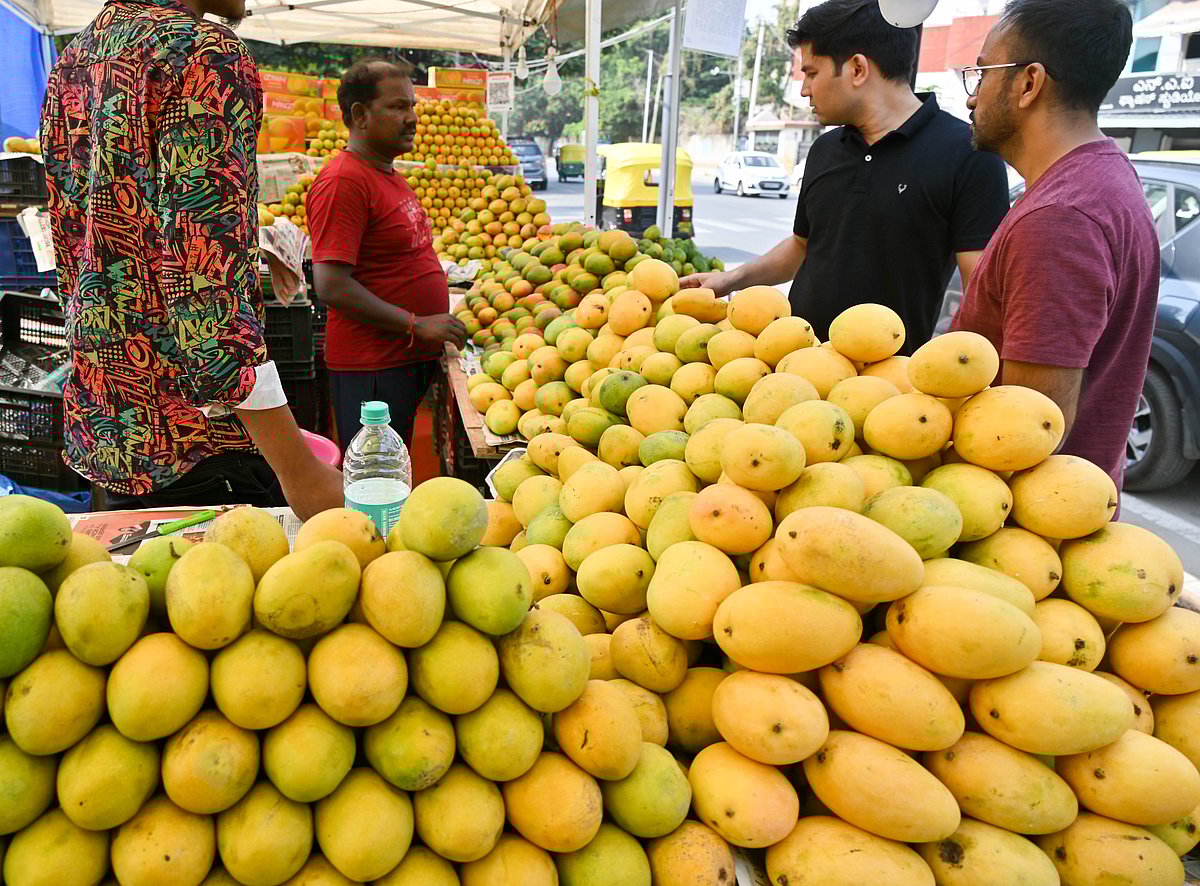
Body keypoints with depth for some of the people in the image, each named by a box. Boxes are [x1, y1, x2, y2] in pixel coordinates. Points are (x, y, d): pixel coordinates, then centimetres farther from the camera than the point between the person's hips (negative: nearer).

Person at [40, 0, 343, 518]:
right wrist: (297, 467, -24)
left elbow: (70, 255, 19)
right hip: (197, 436, -9)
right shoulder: (204, 53, -14)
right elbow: (205, 274, -23)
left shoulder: (70, 62, 14)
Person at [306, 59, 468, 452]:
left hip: (410, 358, 9)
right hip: (371, 367, -9)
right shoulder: (343, 181, -16)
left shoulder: (388, 175, 15)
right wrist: (416, 324, -20)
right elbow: (331, 286, -22)